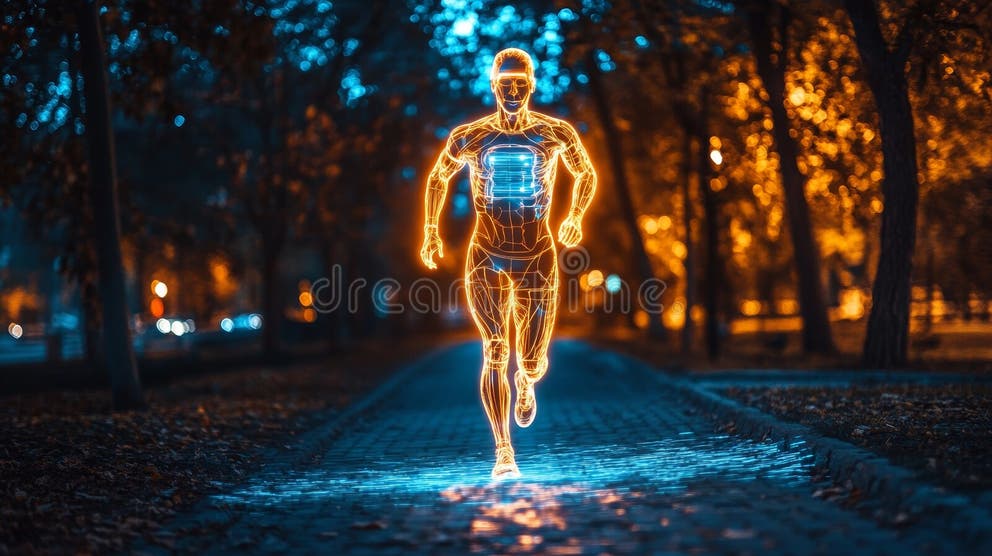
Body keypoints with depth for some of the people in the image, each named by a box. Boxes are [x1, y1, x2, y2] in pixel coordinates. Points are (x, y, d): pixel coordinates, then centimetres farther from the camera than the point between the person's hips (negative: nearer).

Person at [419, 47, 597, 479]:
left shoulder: (556, 134, -1)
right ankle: (502, 450, -6)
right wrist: (431, 230, 9)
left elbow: (586, 174, 16)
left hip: (537, 256, 1)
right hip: (486, 257, 0)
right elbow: (437, 178, 16)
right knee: (494, 352, -13)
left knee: (533, 363, 2)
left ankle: (526, 382, 42)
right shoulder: (468, 138, 0)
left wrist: (576, 217, 4)